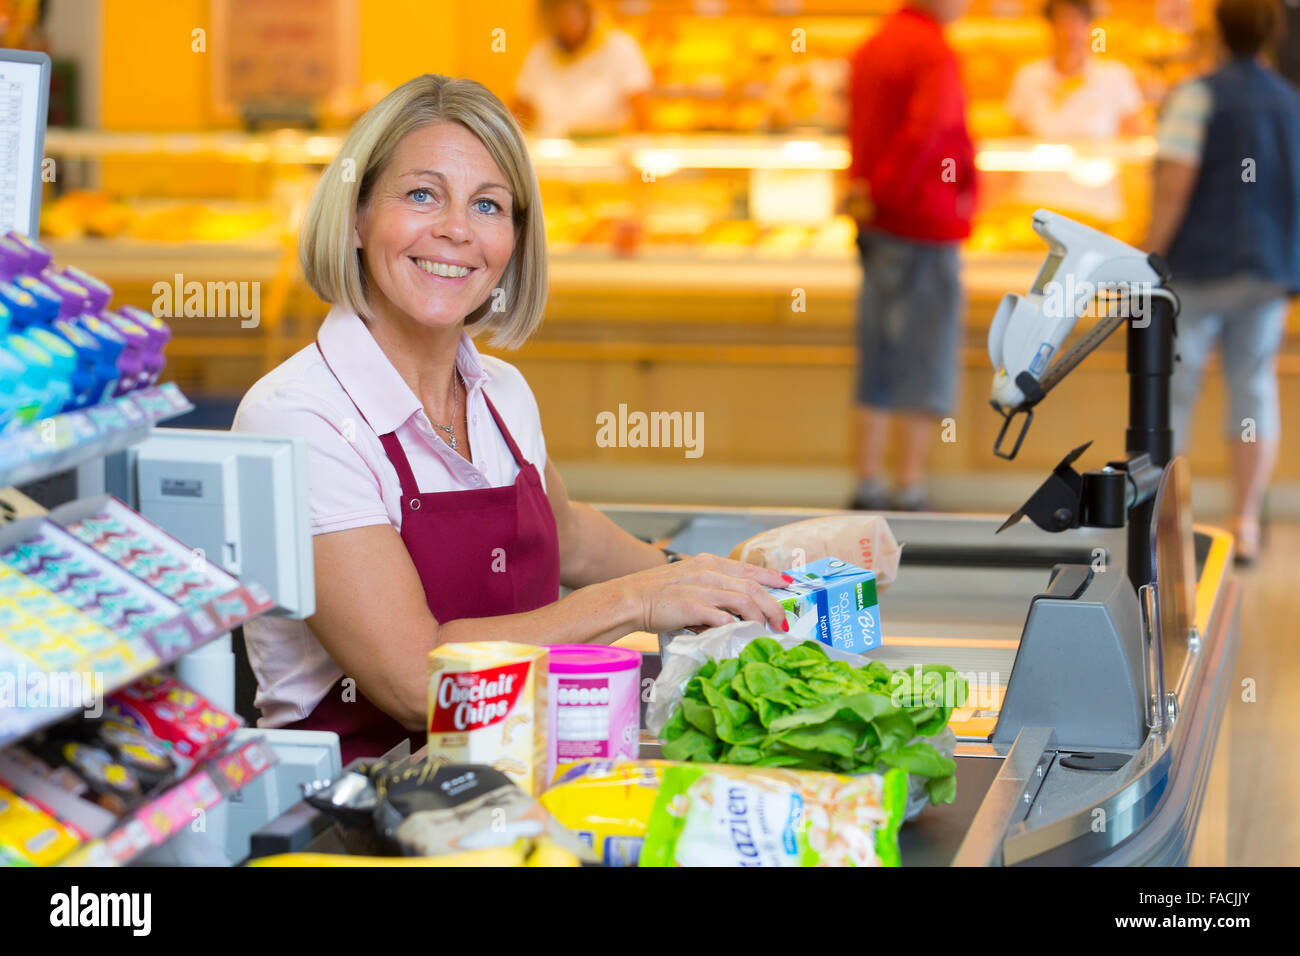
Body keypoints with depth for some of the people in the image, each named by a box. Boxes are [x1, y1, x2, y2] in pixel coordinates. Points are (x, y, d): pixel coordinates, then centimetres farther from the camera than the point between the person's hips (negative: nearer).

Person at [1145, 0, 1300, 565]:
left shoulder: (1197, 97, -8)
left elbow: (1174, 184, -15)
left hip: (1196, 268, -4)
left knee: (1169, 393, 3)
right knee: (1255, 390, 7)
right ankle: (1245, 524, 6)